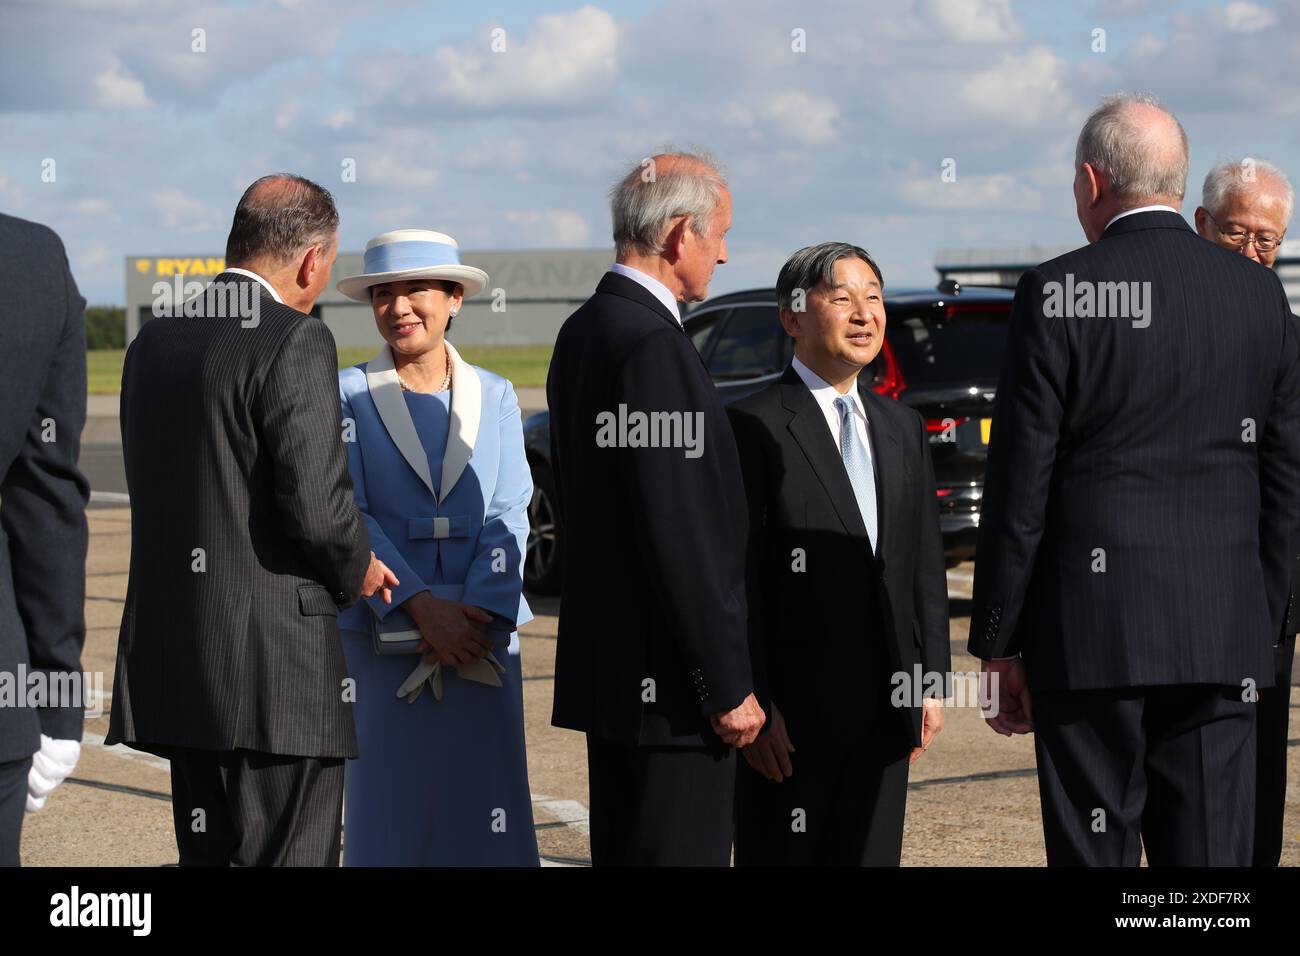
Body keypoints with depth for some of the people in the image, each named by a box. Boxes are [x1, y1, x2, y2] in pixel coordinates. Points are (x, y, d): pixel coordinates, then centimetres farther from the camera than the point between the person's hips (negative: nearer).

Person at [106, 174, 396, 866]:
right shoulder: (294, 342, -12)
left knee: (207, 856, 13)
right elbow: (318, 507, -19)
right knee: (290, 854, -3)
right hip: (275, 671, -8)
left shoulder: (153, 341, 12)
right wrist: (356, 572, 3)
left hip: (171, 665, 8)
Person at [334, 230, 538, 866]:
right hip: (382, 638, -2)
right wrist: (422, 607, -16)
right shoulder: (347, 396, 3)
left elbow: (508, 516, 2)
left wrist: (479, 617, -13)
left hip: (483, 637, 2)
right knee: (390, 807, -2)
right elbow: (348, 516, -5)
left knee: (483, 808, -1)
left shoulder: (494, 396, 10)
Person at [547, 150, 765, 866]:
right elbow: (676, 535, -21)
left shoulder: (583, 331, 13)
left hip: (609, 668, 10)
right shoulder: (652, 345, -18)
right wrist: (727, 686, -17)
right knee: (678, 852, -7)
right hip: (668, 683, -10)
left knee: (621, 852, 14)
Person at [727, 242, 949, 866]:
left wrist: (931, 681, 10)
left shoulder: (902, 428, 14)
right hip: (792, 711, -6)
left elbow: (926, 562, 16)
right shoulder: (753, 427, -8)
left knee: (872, 855, 9)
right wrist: (753, 705, -16)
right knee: (782, 857, 0)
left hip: (886, 709, 6)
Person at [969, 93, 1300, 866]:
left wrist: (1000, 645, -1)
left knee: (1095, 849, 3)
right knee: (1212, 850, 7)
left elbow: (1020, 487, -7)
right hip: (1224, 640, 4)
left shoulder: (1057, 294, -7)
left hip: (1091, 629, -4)